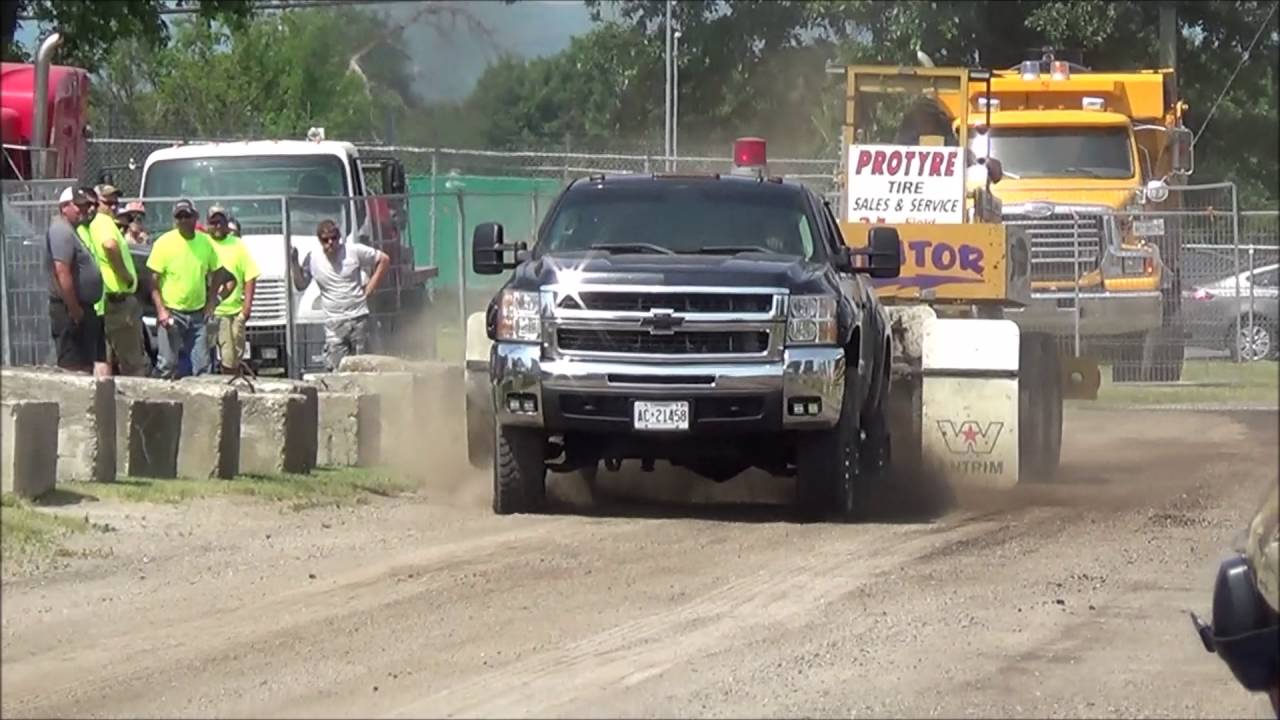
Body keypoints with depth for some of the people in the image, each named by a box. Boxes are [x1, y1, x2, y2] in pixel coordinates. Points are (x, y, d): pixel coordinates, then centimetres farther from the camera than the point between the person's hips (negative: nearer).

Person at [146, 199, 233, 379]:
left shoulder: (205, 242, 5)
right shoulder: (164, 243, -7)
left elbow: (213, 275, 17)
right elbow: (153, 281, -7)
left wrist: (211, 303, 6)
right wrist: (161, 310, -15)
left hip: (198, 312, 4)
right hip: (172, 313, -4)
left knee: (202, 365, 3)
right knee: (168, 364, -8)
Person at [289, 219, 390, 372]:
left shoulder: (354, 251, -2)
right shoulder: (312, 259, 2)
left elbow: (384, 260, 6)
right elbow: (300, 285, 9)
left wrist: (370, 287, 3)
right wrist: (294, 263, -4)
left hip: (358, 318, 0)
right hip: (334, 323, 0)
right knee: (336, 369, -10)